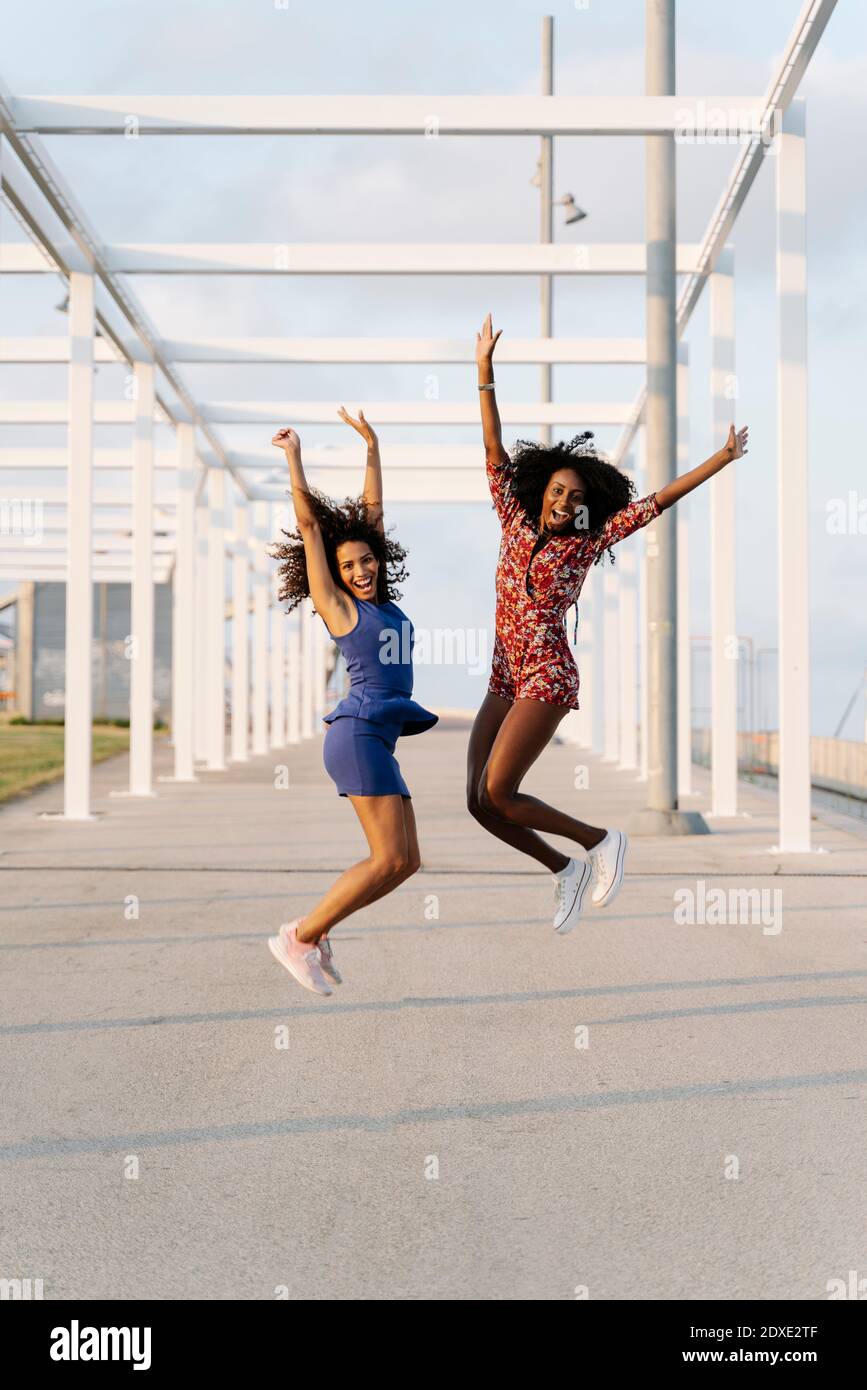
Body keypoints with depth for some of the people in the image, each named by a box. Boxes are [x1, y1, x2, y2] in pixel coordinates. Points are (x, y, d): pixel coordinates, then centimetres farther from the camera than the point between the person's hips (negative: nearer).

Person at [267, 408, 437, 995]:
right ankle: (300, 936, -6)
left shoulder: (381, 599, 17)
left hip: (377, 740, 8)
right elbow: (310, 525, 1)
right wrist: (294, 458, 3)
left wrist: (372, 444, 25)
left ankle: (316, 930, 8)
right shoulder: (335, 604, 0)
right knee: (389, 858, -13)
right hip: (359, 732, -8)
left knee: (406, 860, 4)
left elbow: (372, 510, 21)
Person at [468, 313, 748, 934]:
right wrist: (485, 372, 2)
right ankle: (567, 869, 18)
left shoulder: (586, 542, -2)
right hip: (505, 678, 6)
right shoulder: (516, 523, 9)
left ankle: (600, 841, 5)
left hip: (547, 678, -6)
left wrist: (722, 459, -3)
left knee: (497, 795, -14)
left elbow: (658, 501, -2)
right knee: (479, 802, 1)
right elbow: (495, 452, 7)